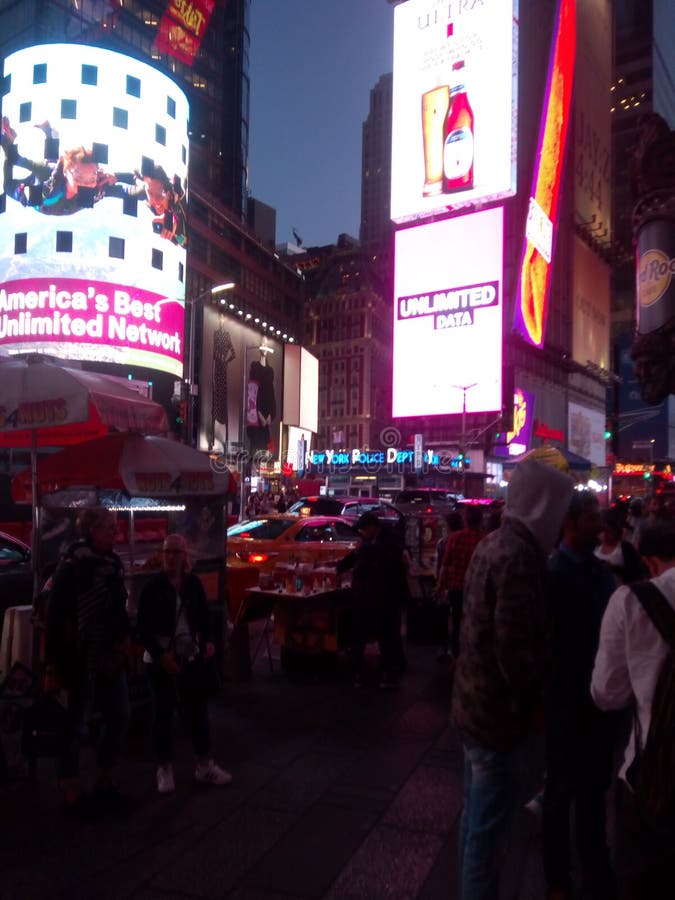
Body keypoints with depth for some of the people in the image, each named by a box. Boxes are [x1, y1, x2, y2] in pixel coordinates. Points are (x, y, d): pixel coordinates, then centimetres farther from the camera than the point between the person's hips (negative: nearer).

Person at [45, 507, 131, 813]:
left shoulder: (112, 563, 5)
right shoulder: (73, 567, -16)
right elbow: (55, 619, -17)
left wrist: (125, 636, 4)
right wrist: (54, 667, -18)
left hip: (112, 658, 7)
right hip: (83, 661, -7)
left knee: (119, 718, 14)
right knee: (76, 722, 7)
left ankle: (104, 782, 31)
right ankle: (71, 790, 24)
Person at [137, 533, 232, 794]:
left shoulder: (193, 583, 0)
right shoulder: (152, 586, -10)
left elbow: (203, 616, 8)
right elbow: (143, 628, -9)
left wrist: (207, 641, -9)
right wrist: (161, 655, -17)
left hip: (191, 657, 3)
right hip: (159, 660, -3)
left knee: (199, 710, 9)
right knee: (163, 713, 8)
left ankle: (205, 766, 22)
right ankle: (164, 768, 24)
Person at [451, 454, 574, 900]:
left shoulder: (493, 543, 6)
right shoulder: (518, 555, -24)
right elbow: (515, 645, -26)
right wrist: (530, 701, -11)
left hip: (474, 703, 10)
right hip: (497, 711, -10)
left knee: (476, 816, 23)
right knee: (487, 829, 5)